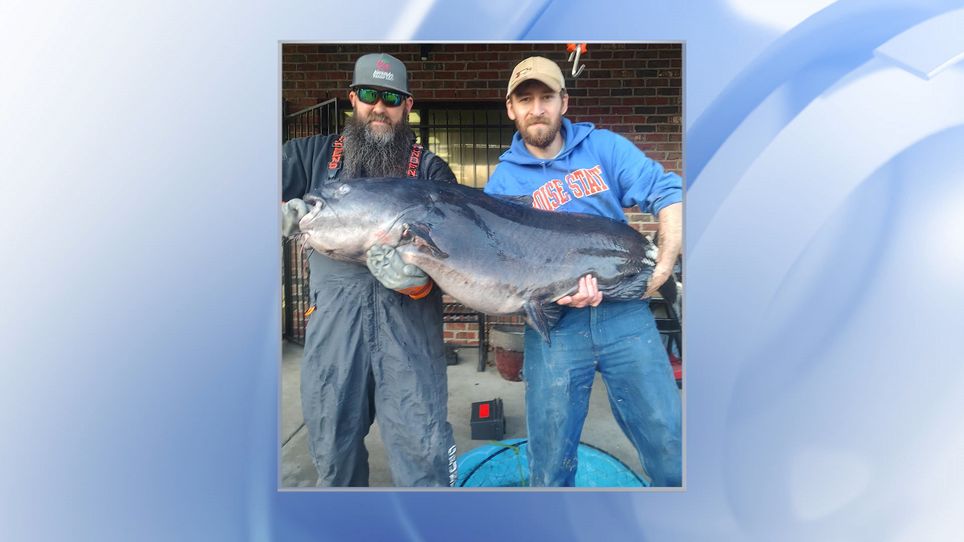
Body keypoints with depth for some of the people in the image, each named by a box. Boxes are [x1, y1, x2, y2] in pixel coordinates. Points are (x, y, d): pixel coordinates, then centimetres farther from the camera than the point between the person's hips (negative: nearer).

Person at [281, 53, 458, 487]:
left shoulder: (431, 170, 9)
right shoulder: (311, 155, 13)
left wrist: (418, 280, -20)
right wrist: (283, 213, -14)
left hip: (408, 319, -1)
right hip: (333, 316, 2)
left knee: (422, 443, -4)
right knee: (332, 441, 13)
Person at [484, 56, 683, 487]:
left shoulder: (604, 147, 6)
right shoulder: (503, 180, 3)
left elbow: (669, 194, 1)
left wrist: (664, 266, -11)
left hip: (625, 313, 1)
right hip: (553, 326, 0)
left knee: (669, 448, 6)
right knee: (550, 464, 10)